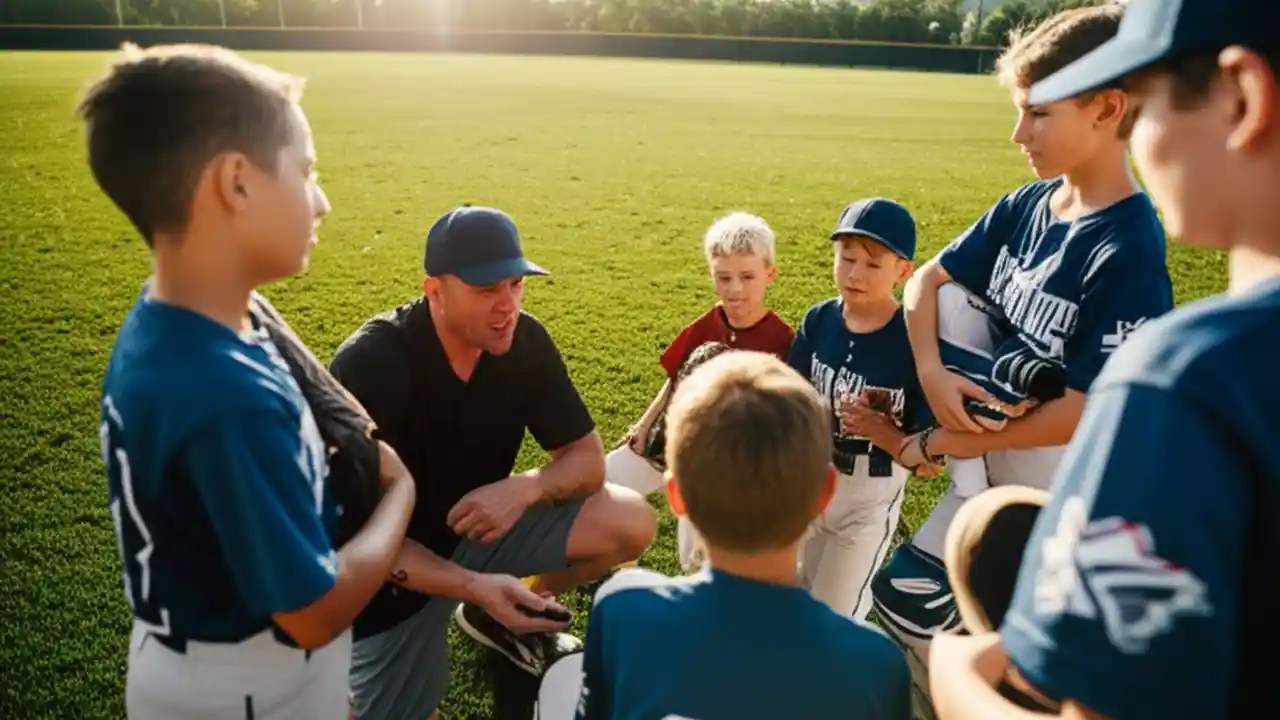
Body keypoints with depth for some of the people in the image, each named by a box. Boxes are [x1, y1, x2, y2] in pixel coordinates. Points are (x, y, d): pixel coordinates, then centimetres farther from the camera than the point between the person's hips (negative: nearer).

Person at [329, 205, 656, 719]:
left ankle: (503, 615, 12)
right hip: (392, 564, -4)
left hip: (479, 527, 4)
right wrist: (473, 587, -38)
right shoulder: (368, 365, -27)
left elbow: (588, 459, -7)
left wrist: (525, 488, -29)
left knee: (630, 523, -12)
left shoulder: (526, 341, -13)